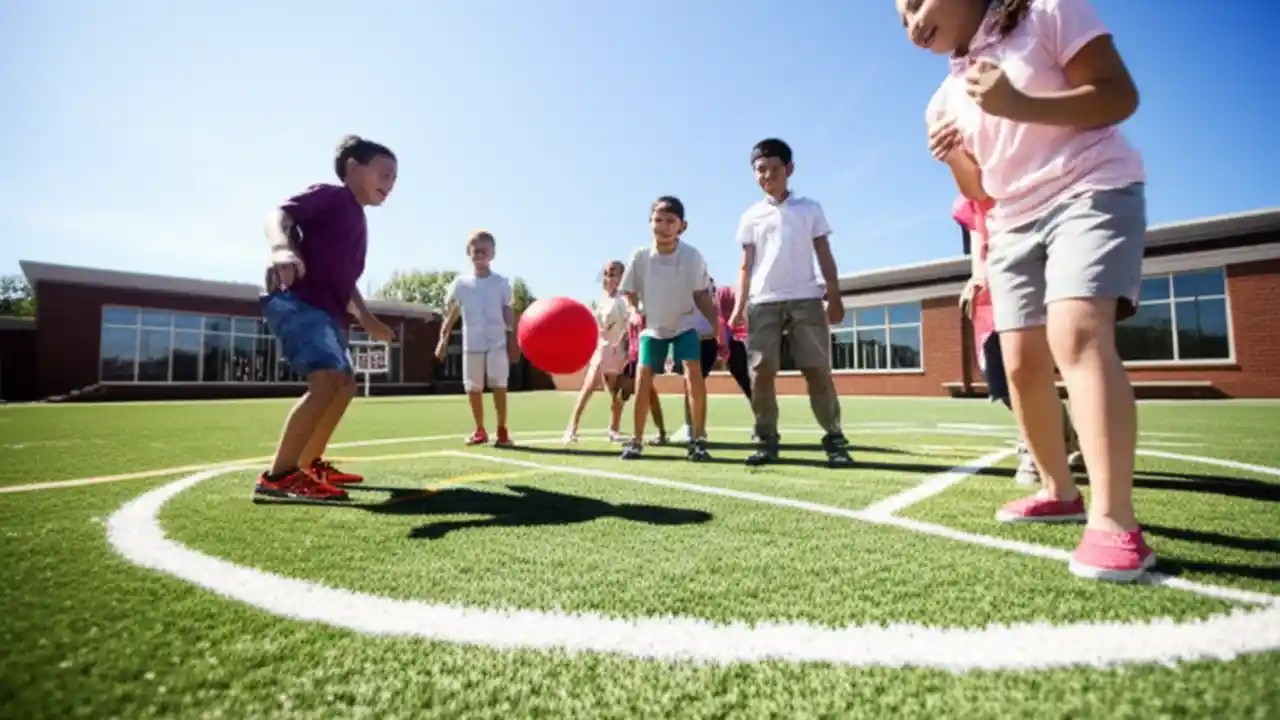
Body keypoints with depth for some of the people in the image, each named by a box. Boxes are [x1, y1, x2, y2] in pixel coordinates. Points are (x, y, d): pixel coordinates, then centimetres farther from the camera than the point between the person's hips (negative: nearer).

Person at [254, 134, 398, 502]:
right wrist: (282, 248, -39)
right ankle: (277, 477, -19)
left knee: (345, 384, 15)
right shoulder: (329, 195, 1)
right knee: (327, 380, -25)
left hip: (326, 311, 10)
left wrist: (366, 318, 29)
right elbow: (280, 214, -18)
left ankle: (309, 465, 27)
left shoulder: (358, 221, 26)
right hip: (297, 301, -10)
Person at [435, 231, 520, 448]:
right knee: (473, 388, 7)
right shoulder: (461, 283, 6)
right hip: (472, 344, 2)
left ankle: (502, 430, 5)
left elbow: (508, 313, 4)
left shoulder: (501, 283, 3)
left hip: (497, 342, -2)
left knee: (499, 386, -3)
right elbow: (452, 313, 10)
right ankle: (480, 430, 20)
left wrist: (513, 341, -1)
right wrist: (443, 338, 3)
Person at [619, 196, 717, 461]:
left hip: (684, 324, -1)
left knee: (693, 370, -19)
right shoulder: (640, 256, -14)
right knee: (643, 374, -8)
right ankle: (636, 440, 4)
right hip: (652, 327, 1)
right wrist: (634, 312, -16)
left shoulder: (692, 256, -16)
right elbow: (630, 292, 0)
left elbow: (701, 295, -8)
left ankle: (698, 439, -11)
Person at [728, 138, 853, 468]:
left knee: (818, 369, -5)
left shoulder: (810, 209, 11)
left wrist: (835, 298, 1)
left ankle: (834, 438, 4)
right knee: (761, 372, -4)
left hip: (806, 300, -1)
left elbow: (825, 257, 10)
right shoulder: (751, 216, 13)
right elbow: (746, 265, 11)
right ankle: (767, 440, 5)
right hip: (763, 302, 1)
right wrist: (740, 305, 2)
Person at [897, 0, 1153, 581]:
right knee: (1021, 364, 1)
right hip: (1016, 224, 6)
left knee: (1076, 335, -27)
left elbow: (1120, 95, -8)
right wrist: (955, 158, -4)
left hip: (1093, 192, -6)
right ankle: (1059, 492, 17)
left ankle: (1114, 521, -26)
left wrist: (1018, 106, -20)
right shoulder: (946, 99, 15)